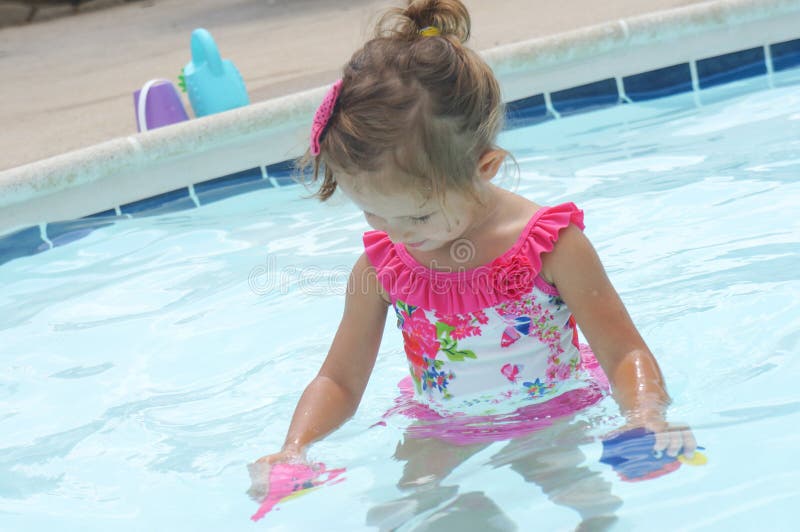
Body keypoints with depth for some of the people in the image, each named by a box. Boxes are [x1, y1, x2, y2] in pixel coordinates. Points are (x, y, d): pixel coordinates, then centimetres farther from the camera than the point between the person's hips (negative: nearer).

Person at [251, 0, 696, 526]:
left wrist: (648, 417, -37)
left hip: (552, 416, -3)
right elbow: (338, 383, 0)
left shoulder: (550, 245, -19)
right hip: (442, 432, 3)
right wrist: (295, 448, -19)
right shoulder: (382, 263, -8)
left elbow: (625, 355, -16)